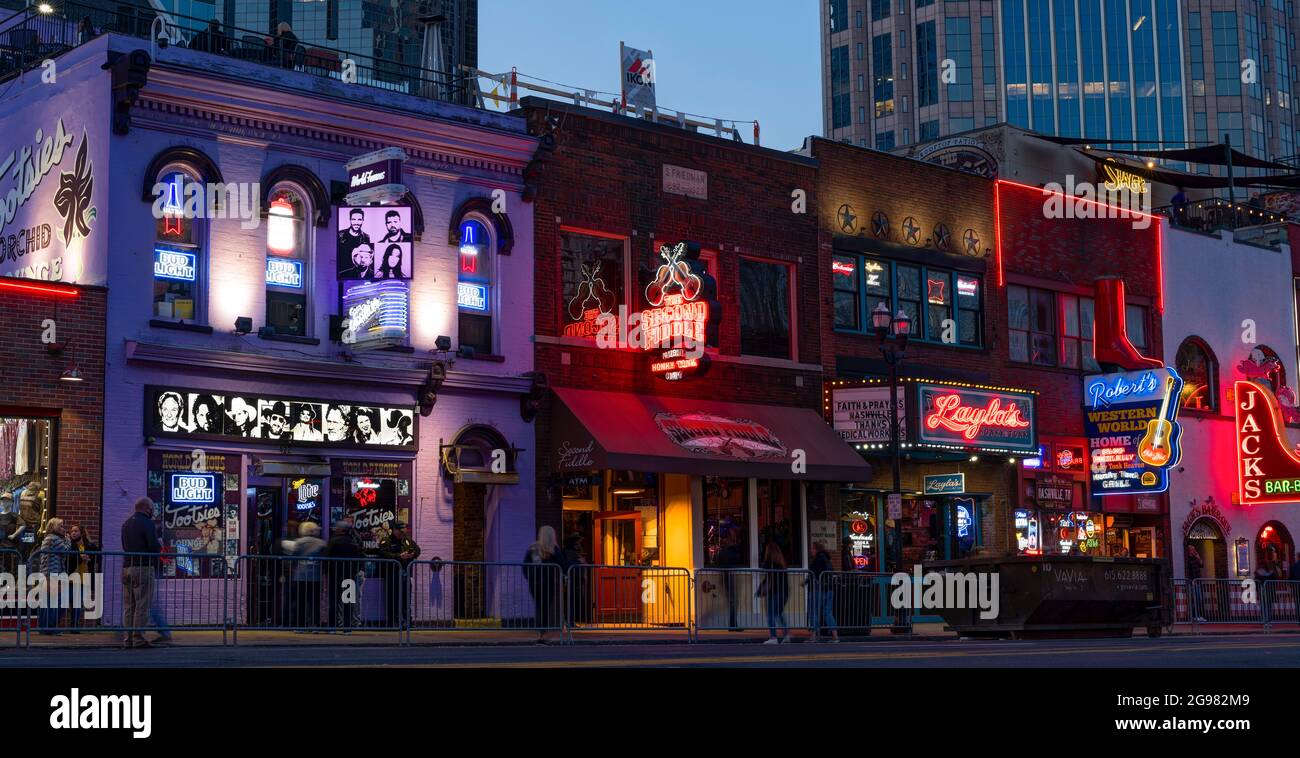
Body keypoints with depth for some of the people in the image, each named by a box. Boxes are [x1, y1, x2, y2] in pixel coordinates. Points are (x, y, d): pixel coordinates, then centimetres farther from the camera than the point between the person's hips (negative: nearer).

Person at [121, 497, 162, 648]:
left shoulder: (126, 524, 16)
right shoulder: (147, 523, -8)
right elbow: (155, 547, -15)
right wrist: (160, 546, 9)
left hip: (127, 567, 7)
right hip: (144, 567, -7)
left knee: (128, 606, 9)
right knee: (142, 606, -5)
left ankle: (128, 638, 8)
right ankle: (139, 638, -8)